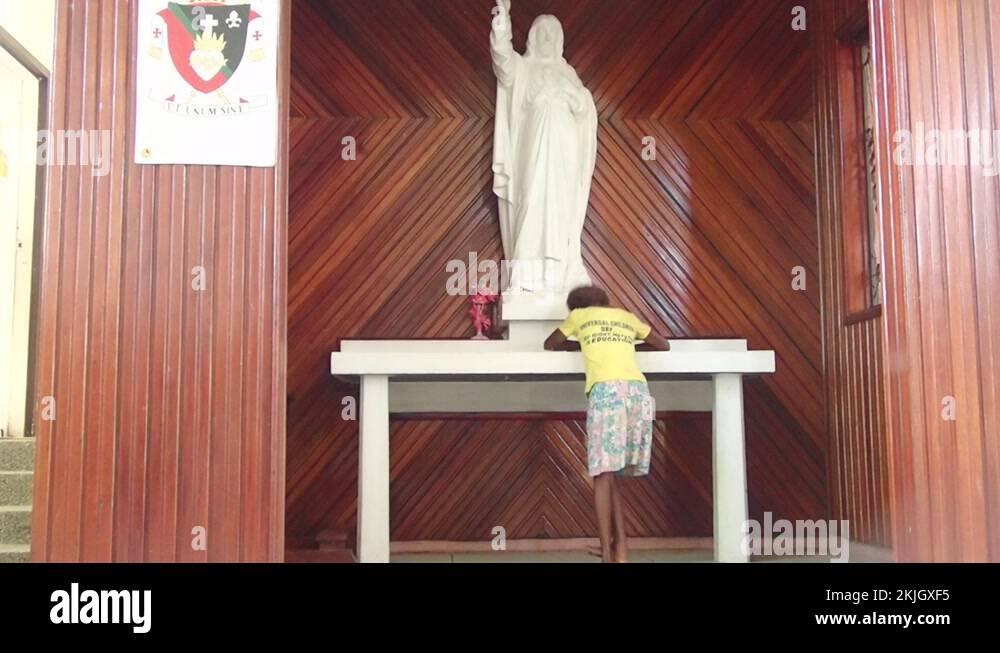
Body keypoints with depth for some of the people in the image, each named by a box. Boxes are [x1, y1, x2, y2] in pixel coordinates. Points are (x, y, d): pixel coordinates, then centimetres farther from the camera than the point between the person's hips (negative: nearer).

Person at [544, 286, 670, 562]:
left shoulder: (579, 315, 22)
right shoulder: (627, 317, 28)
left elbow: (550, 344, 35)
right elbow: (664, 345, 38)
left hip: (606, 391, -4)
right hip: (638, 390, 4)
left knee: (603, 473, -2)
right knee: (612, 471, 12)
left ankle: (608, 553, -6)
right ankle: (620, 545, 6)